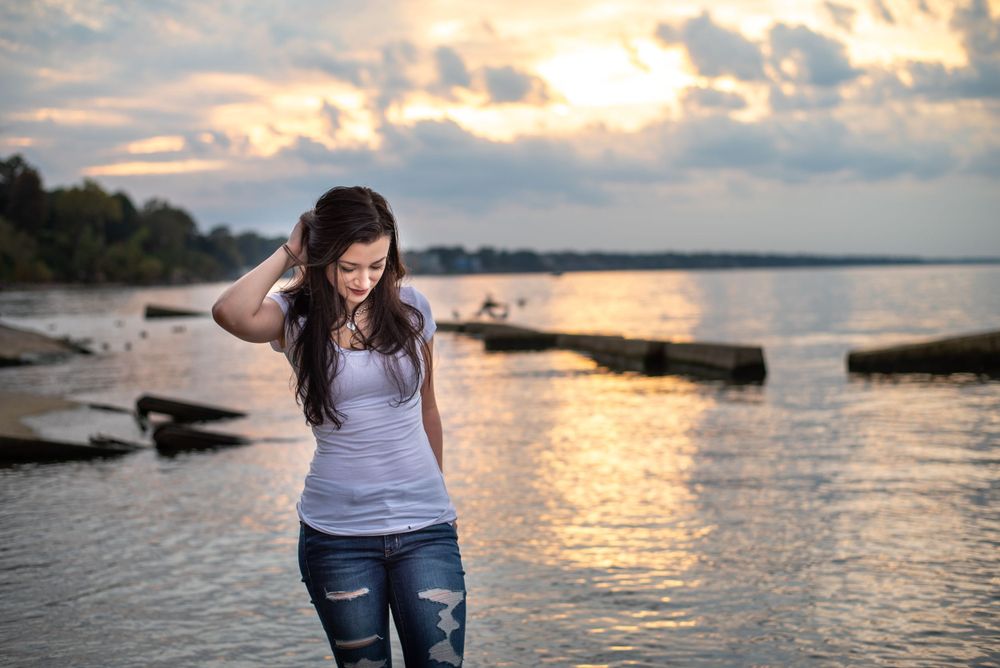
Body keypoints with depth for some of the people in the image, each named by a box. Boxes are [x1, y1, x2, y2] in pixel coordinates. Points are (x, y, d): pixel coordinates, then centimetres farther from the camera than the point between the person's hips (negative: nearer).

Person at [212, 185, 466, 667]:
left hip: (424, 526, 2)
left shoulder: (410, 307, 4)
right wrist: (287, 253, -13)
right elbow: (230, 314, -27)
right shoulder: (296, 316, -3)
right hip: (337, 533, -1)